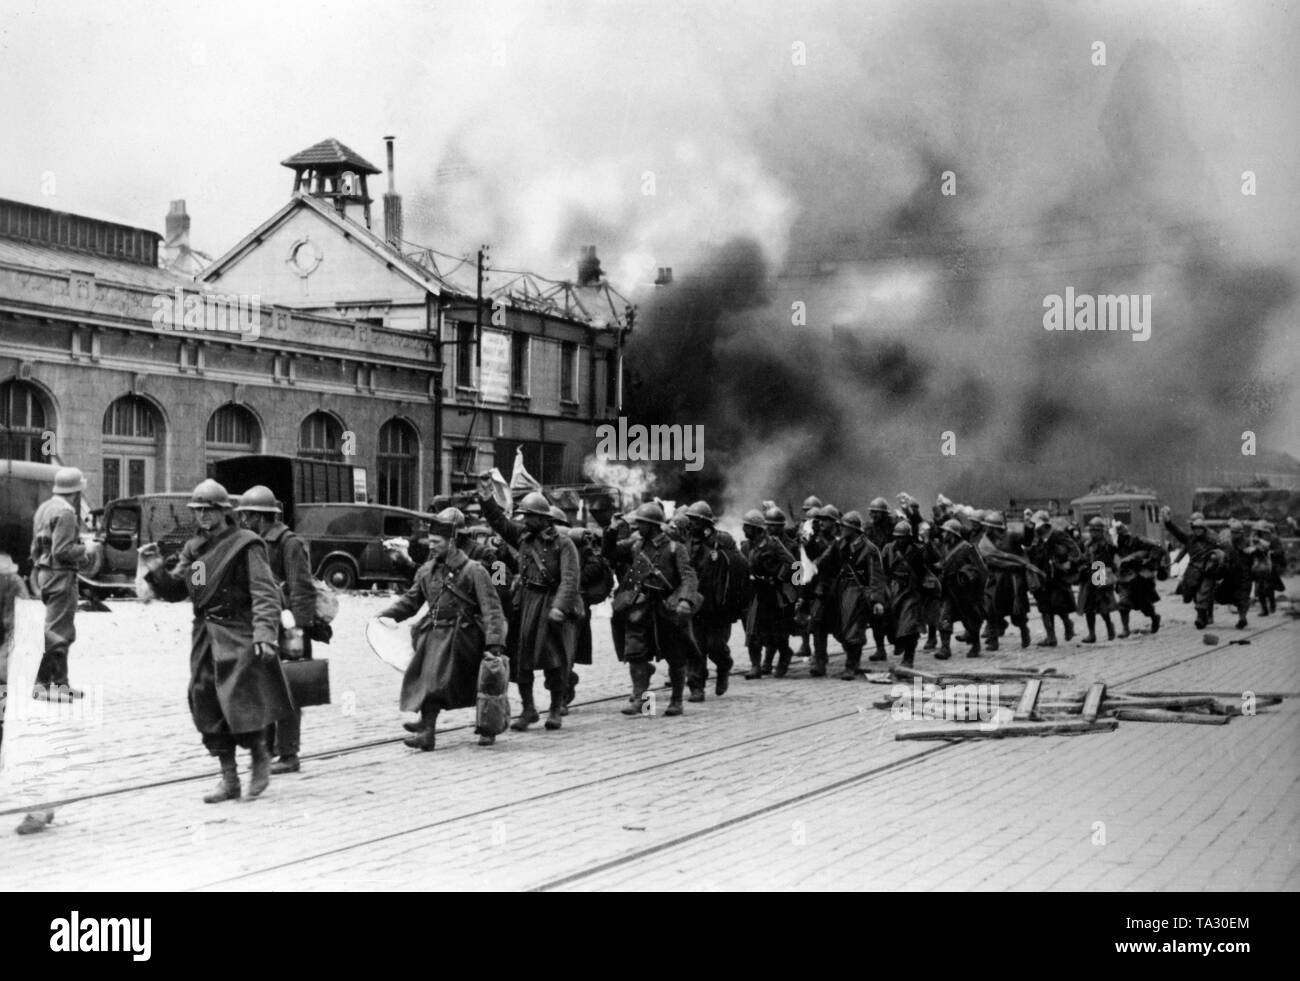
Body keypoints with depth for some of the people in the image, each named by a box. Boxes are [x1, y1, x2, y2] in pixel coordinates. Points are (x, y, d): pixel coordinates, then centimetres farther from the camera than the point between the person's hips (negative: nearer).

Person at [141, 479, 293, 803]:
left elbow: (265, 593, -15)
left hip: (238, 636, -7)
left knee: (240, 701, -10)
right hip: (205, 637, 7)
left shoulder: (246, 545, -8)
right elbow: (175, 590, 16)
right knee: (207, 707, 6)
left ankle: (260, 758, 18)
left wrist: (265, 632, -27)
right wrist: (157, 570, -3)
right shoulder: (194, 548, 13)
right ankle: (229, 779, 16)